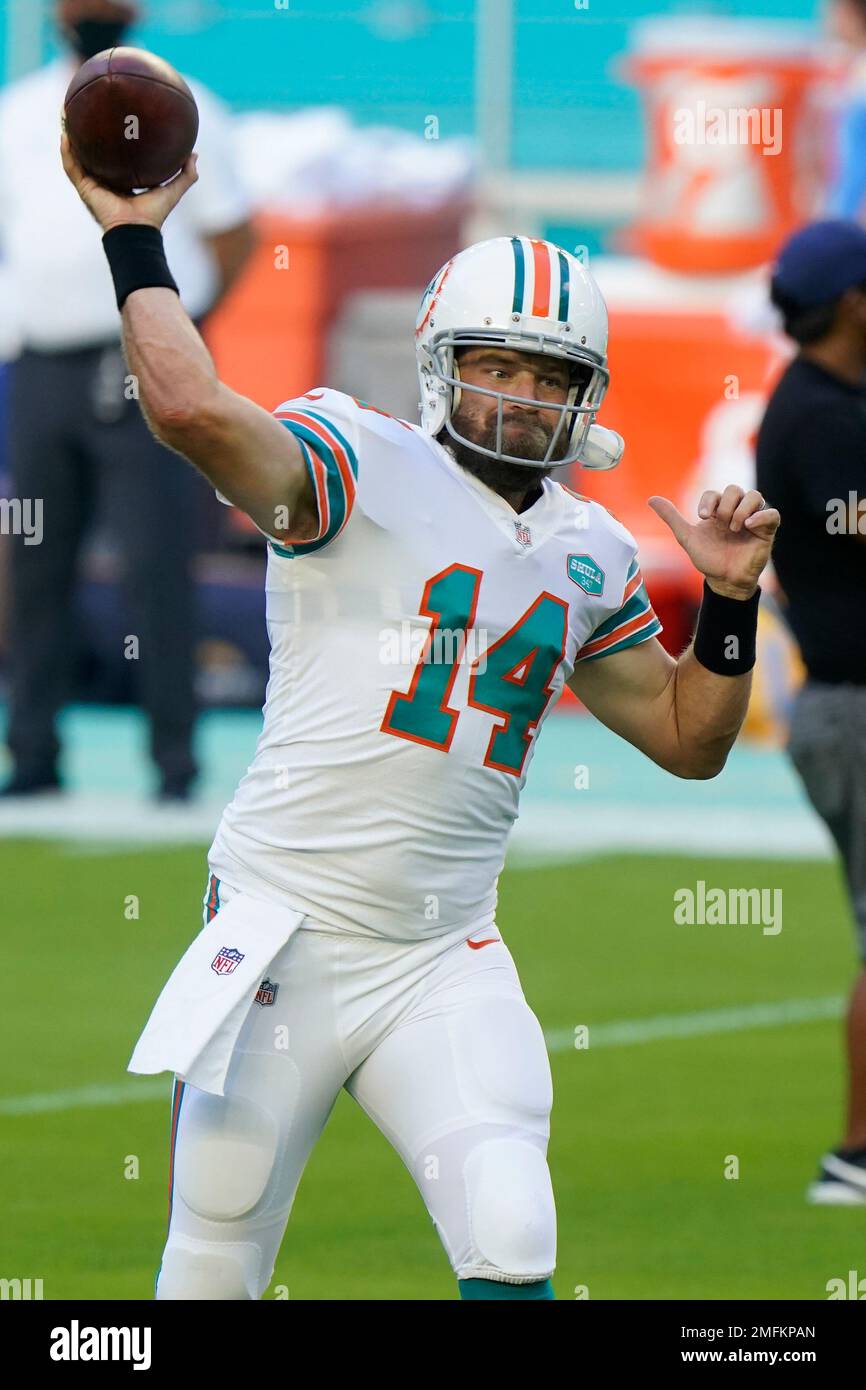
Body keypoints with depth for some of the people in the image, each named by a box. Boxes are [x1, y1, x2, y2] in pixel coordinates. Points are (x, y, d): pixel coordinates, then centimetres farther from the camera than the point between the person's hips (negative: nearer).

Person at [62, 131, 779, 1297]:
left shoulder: (589, 558, 13)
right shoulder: (363, 467, -7)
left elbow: (688, 739, 22)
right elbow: (198, 412, -25)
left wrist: (730, 599, 9)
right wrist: (134, 240, -19)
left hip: (446, 962, 4)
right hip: (289, 930, -4)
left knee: (512, 1244, -16)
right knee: (215, 1275, 3)